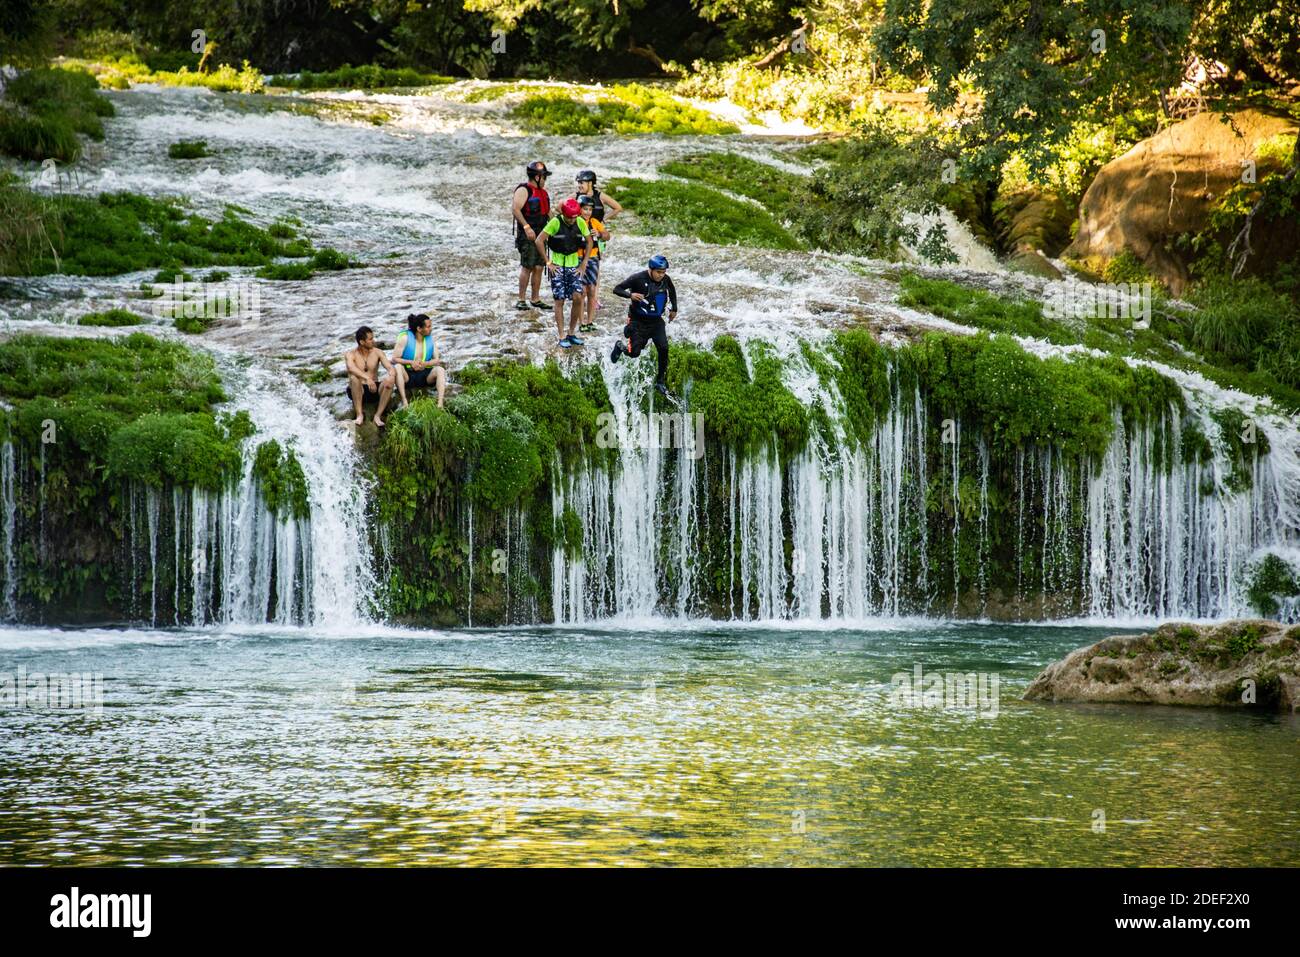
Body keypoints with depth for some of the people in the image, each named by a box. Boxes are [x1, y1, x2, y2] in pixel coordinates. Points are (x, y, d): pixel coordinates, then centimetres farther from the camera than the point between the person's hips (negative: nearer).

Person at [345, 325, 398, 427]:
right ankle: (359, 415, -30)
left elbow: (390, 367, -6)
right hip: (357, 391, -3)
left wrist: (392, 375, -32)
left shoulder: (378, 353, 5)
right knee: (354, 378, -35)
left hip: (374, 389, 3)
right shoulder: (350, 354, -6)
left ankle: (378, 415, -26)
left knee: (389, 380, -26)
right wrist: (367, 378, -45)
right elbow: (351, 368, -28)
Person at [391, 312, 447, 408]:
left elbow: (437, 360, 2)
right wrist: (411, 362, -24)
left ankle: (440, 403, -37)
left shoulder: (430, 339, 4)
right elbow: (394, 359, -9)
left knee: (440, 370, -25)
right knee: (398, 367, -33)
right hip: (407, 376, -2)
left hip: (424, 376, 2)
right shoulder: (405, 338, -7)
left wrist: (425, 364, -19)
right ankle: (404, 402, -40)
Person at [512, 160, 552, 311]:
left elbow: (548, 211, 27)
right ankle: (521, 300, -5)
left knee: (538, 267, 8)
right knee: (527, 267, -9)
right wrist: (526, 227, -26)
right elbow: (515, 209, -20)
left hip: (540, 233, 8)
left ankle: (536, 299, 15)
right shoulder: (524, 190, -10)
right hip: (527, 235, -8)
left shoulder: (542, 191, 17)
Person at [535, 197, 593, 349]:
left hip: (574, 265, 3)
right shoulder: (555, 223, -16)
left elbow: (589, 242, 9)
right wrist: (548, 263, -12)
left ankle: (572, 333, 6)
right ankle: (561, 337, 4)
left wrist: (583, 264, 4)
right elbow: (539, 241, -15)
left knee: (577, 298, -8)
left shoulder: (580, 222, -4)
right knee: (560, 301, -2)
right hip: (558, 266, -3)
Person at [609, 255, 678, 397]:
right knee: (634, 352, -6)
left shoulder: (665, 280, -7)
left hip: (656, 321, 3)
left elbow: (672, 290, 17)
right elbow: (617, 289, -17)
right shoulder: (638, 278, -21)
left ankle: (661, 381, 0)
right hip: (638, 320, -3)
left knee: (663, 348, -13)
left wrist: (674, 308, 14)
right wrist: (630, 295, -36)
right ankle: (620, 346, 30)